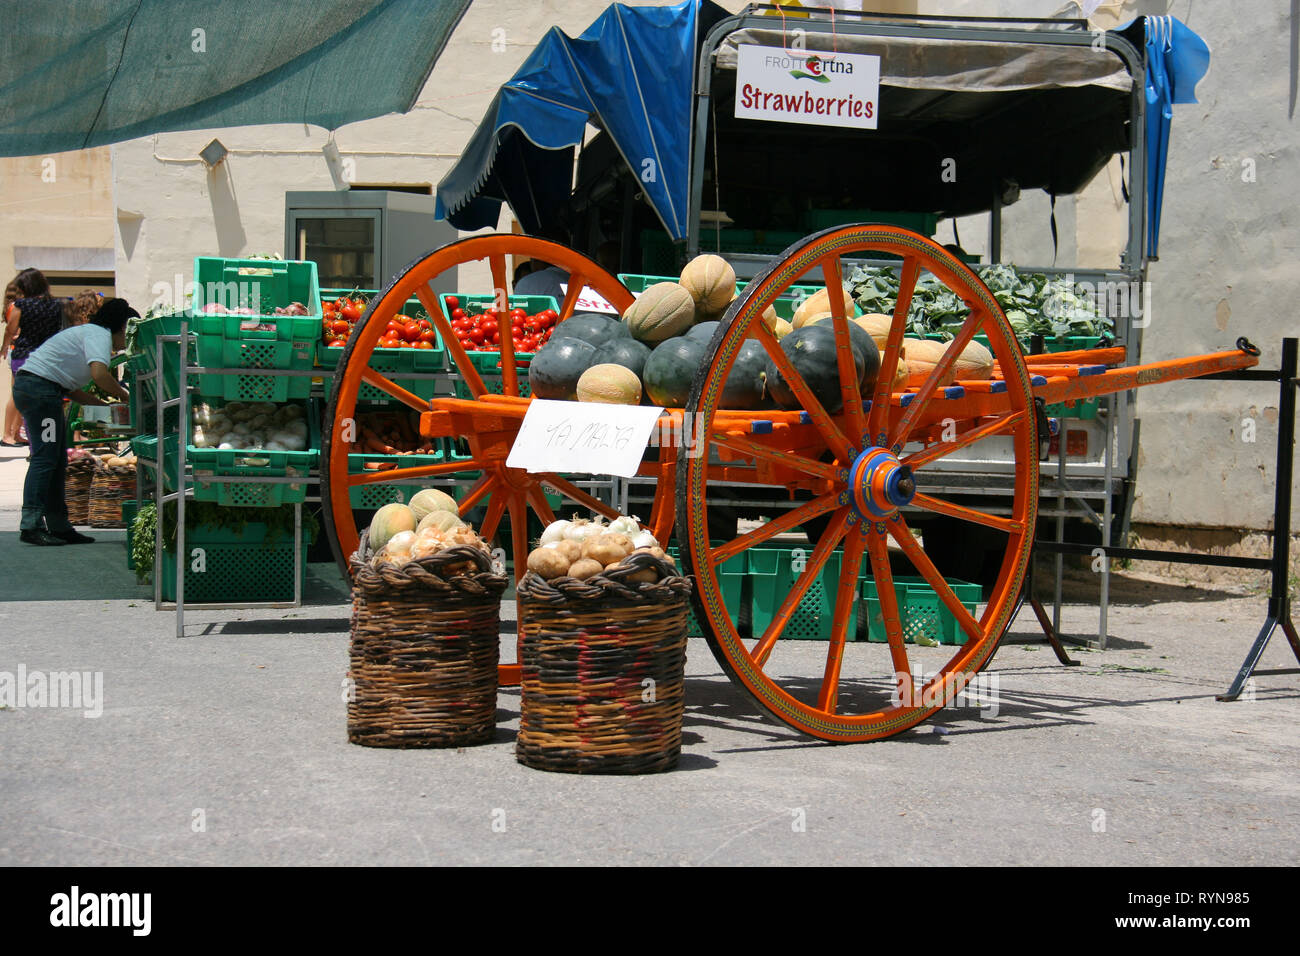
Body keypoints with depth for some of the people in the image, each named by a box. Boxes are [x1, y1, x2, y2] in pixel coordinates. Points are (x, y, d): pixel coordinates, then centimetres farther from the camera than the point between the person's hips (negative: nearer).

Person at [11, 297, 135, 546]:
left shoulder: (90, 333, 25)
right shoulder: (99, 335, -6)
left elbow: (71, 391, 22)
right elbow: (99, 374, -25)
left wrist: (106, 405, 15)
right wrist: (125, 397, -12)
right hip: (39, 386, -11)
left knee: (57, 461, 10)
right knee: (45, 457, -12)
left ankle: (59, 526, 12)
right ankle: (31, 525, -15)